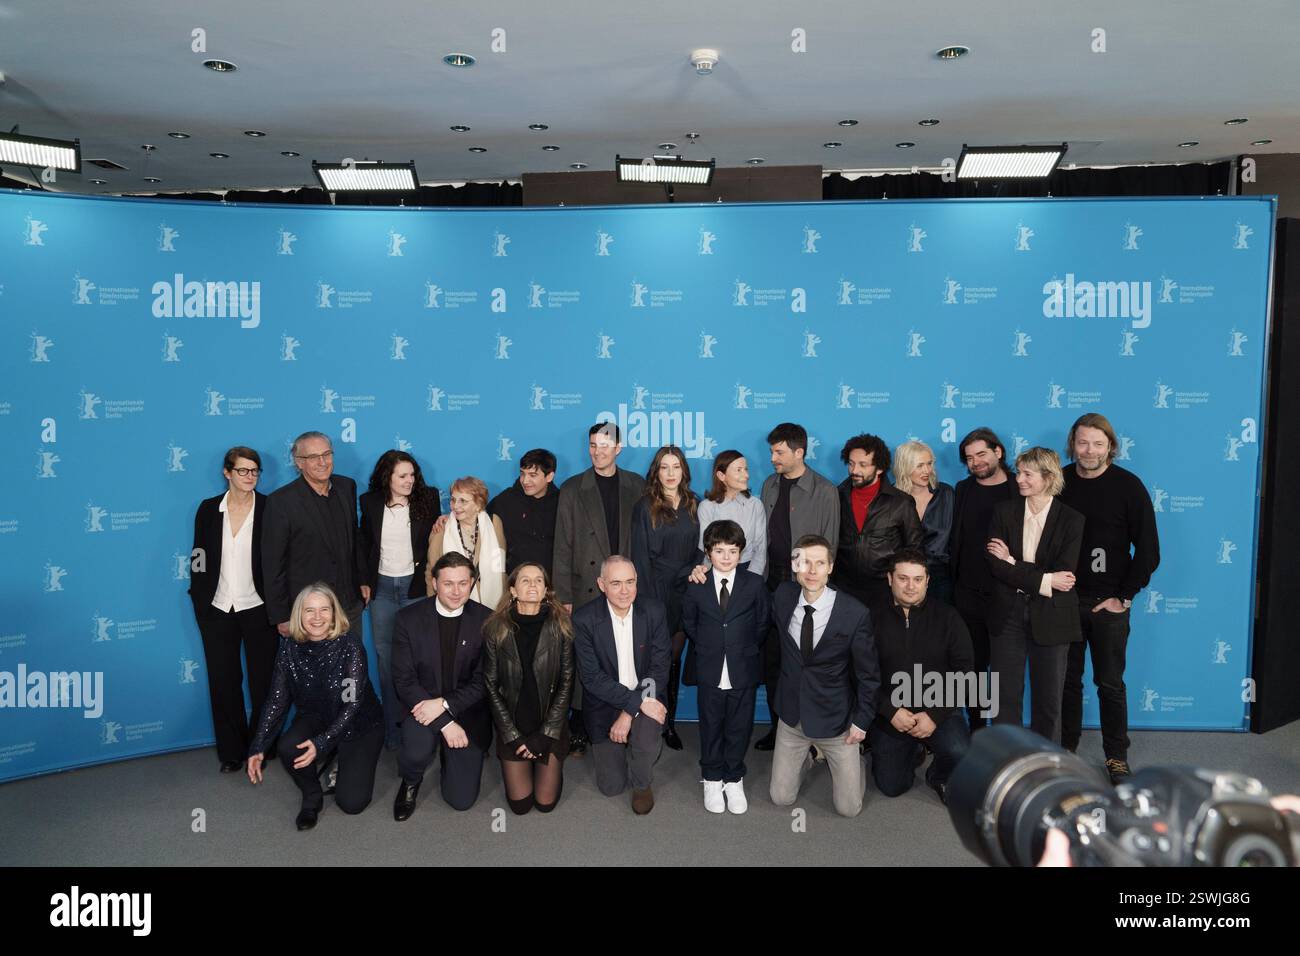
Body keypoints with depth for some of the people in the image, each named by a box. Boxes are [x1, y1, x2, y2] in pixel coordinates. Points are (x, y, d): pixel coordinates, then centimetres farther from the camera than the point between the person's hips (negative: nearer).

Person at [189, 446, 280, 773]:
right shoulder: (209, 509, 1)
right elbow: (199, 559, 6)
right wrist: (200, 605, 3)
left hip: (258, 609, -2)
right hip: (217, 610, 3)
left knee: (262, 682, 7)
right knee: (223, 682, 10)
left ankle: (264, 749, 23)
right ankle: (232, 752, 24)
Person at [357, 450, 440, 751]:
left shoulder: (427, 499, -5)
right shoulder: (371, 503, 1)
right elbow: (363, 543, 11)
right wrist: (364, 581, 6)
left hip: (415, 587, -2)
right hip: (382, 587, 2)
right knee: (386, 658, 8)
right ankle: (392, 726, 19)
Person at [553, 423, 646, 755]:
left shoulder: (636, 486, 8)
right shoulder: (573, 489, 4)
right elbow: (563, 548, 1)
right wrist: (564, 597, -4)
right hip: (587, 591, -1)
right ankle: (579, 730, 13)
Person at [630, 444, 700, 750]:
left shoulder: (693, 505, 6)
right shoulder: (645, 507, -4)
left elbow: (699, 548, 12)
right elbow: (640, 556, -6)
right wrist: (647, 601, -10)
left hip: (685, 592, 3)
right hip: (656, 592, -3)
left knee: (674, 657, 10)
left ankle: (669, 722, 22)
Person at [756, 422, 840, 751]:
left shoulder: (824, 492, -6)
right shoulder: (769, 485, 10)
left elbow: (828, 546, -5)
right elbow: (762, 535, 11)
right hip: (772, 583, 5)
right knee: (771, 656, 8)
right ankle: (778, 724, 22)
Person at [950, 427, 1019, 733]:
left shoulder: (1020, 489, -1)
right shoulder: (963, 490, 8)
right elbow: (952, 538, 9)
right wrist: (951, 578, 4)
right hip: (968, 591, 3)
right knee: (973, 663, 9)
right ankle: (975, 727, 21)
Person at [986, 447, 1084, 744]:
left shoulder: (1072, 520, -4)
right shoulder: (1004, 511, 1)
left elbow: (1063, 573, -13)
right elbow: (994, 564, -10)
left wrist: (1011, 562, -14)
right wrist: (1043, 580, -18)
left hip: (1050, 618, -1)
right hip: (1007, 615, 1)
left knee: (1048, 698, 10)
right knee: (1005, 696, 9)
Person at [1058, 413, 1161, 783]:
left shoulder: (1128, 486, -6)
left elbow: (1148, 551, -4)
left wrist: (1124, 597, -6)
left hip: (1108, 603, -2)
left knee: (1110, 683, 7)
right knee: (1067, 680, 11)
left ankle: (1117, 757, 21)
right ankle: (1065, 749, 25)